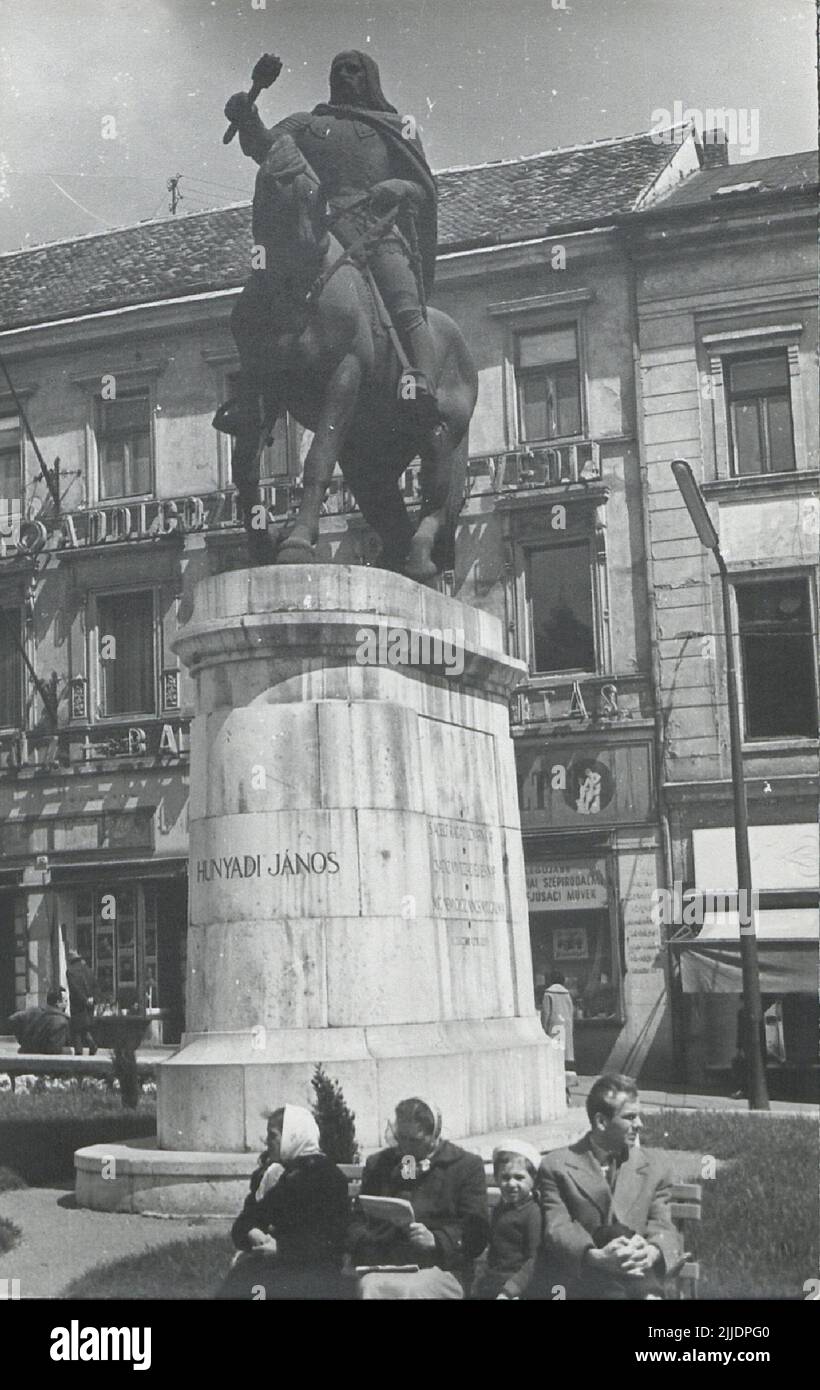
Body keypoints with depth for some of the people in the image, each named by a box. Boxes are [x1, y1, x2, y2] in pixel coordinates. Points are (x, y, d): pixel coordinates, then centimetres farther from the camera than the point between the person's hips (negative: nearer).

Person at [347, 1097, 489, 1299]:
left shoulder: (467, 1165, 10)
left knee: (410, 1289, -36)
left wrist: (436, 1240, -16)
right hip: (383, 1266, 2)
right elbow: (359, 1219, 20)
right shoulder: (378, 1164, 21)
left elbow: (476, 1232, 2)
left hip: (439, 1268, -2)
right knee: (370, 1286, -34)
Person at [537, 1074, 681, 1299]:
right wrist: (596, 1257, -25)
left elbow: (664, 1230, 4)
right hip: (579, 1279, -2)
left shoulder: (653, 1167, 12)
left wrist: (651, 1253, -19)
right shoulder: (557, 1166, 3)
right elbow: (557, 1229, -7)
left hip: (638, 1274, 2)